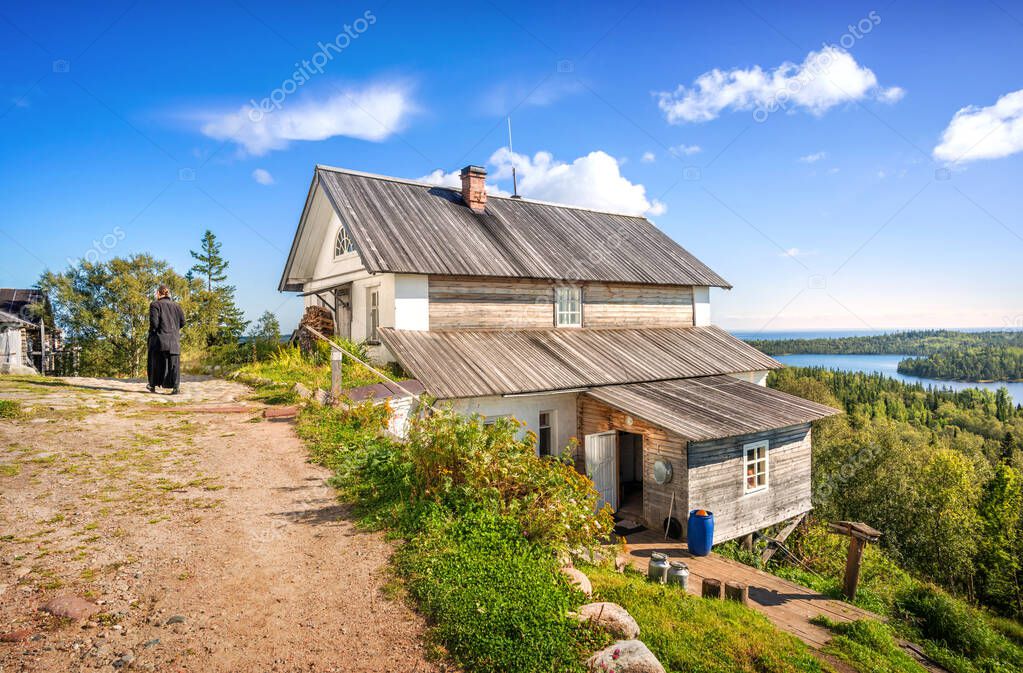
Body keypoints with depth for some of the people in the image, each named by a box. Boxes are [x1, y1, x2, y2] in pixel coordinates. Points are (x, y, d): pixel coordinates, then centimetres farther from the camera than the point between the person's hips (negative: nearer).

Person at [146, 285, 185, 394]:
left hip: (159, 338, -3)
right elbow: (182, 321, 4)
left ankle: (153, 386, 23)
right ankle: (176, 386, -10)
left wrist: (152, 332, 5)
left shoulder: (155, 304, -5)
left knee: (156, 362, 11)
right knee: (174, 363, 1)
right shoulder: (176, 305, 8)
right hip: (174, 339, 3)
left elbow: (154, 322, -13)